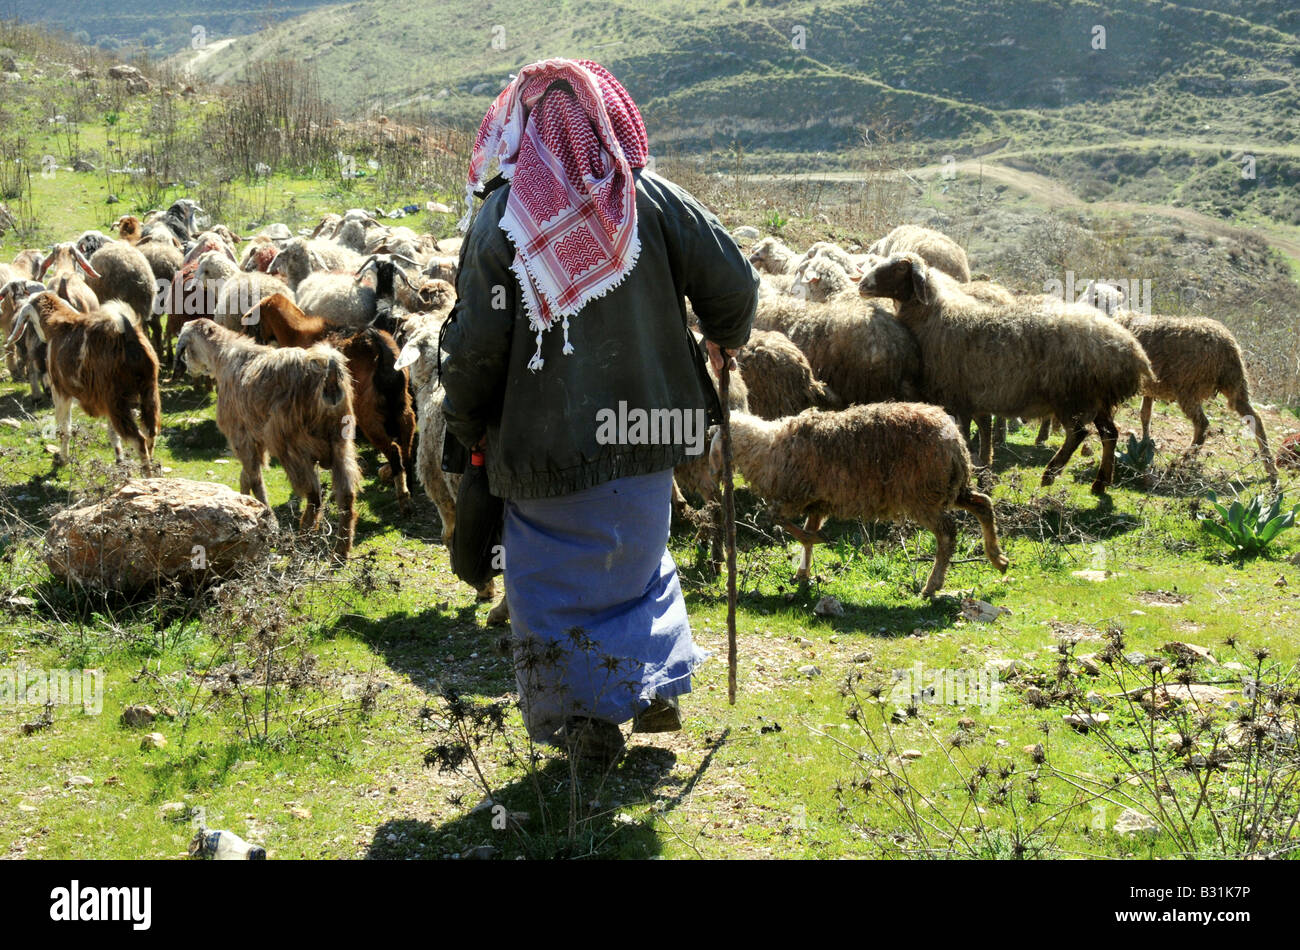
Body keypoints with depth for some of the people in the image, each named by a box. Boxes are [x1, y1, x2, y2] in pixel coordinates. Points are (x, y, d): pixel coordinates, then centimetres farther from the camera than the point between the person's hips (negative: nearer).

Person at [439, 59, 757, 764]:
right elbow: (733, 282, -4)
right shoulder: (651, 199, -4)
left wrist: (469, 428, 4)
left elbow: (474, 345, -12)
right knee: (640, 554, 25)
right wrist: (724, 340, 19)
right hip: (643, 432, 4)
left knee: (559, 578, 12)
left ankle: (588, 718, 15)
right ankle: (658, 686, 29)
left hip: (545, 443, -3)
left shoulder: (500, 218, -11)